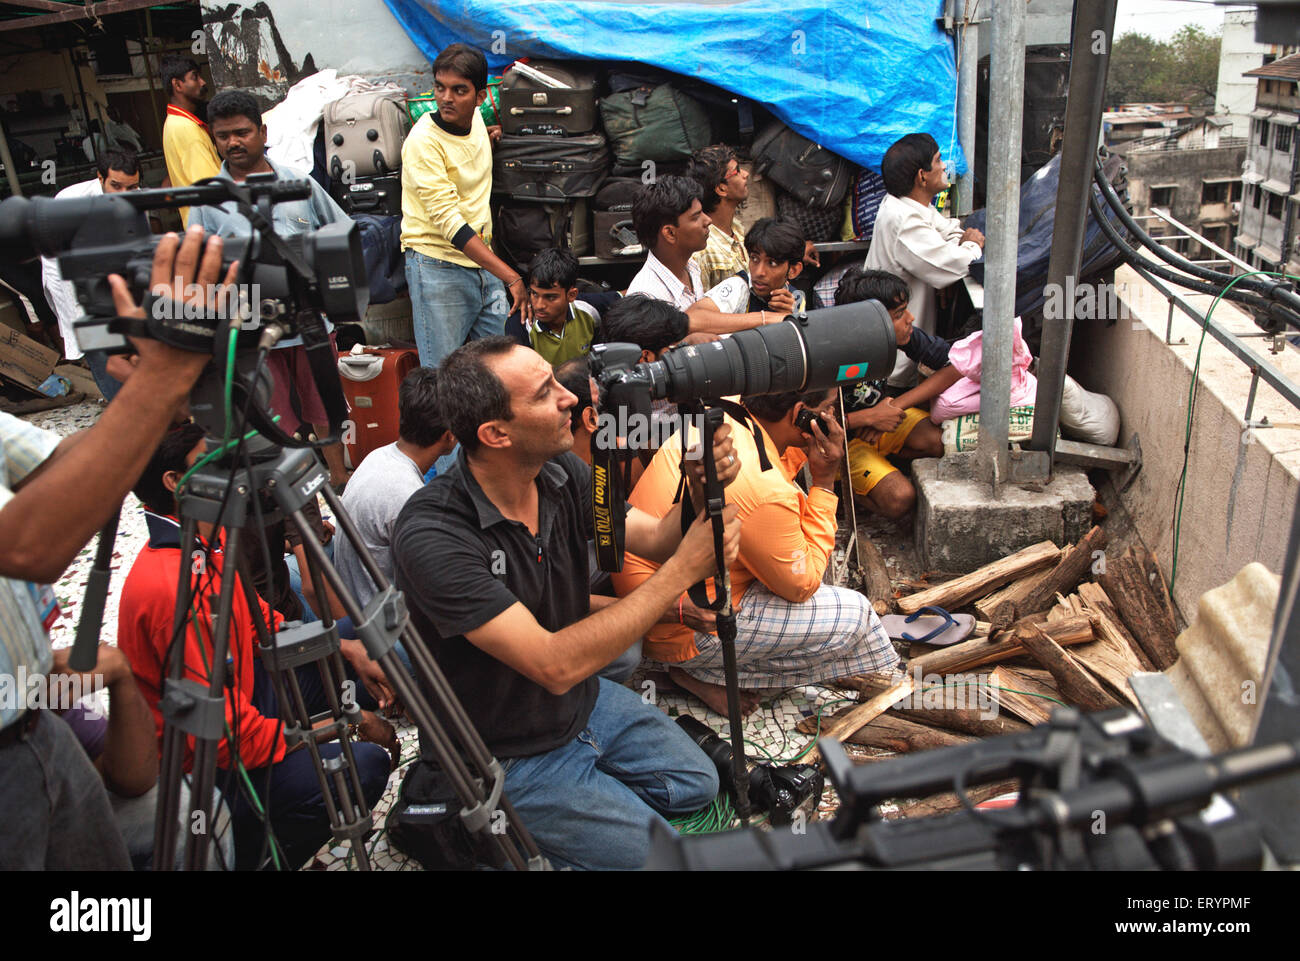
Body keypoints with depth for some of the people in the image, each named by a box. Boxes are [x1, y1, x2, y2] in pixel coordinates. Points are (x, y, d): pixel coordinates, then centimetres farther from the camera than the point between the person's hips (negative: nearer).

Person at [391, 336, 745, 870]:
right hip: (508, 756, -7)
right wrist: (683, 569, -35)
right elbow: (555, 666, -37)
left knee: (698, 785, 18)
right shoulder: (432, 536, -33)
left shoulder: (562, 475, -11)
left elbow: (657, 540, -5)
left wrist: (700, 492, -28)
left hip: (584, 699, 8)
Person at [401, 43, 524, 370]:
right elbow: (449, 222, -24)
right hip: (438, 267, -7)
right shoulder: (424, 141, -16)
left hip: (484, 264, 7)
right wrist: (510, 276, -29)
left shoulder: (476, 119, 5)